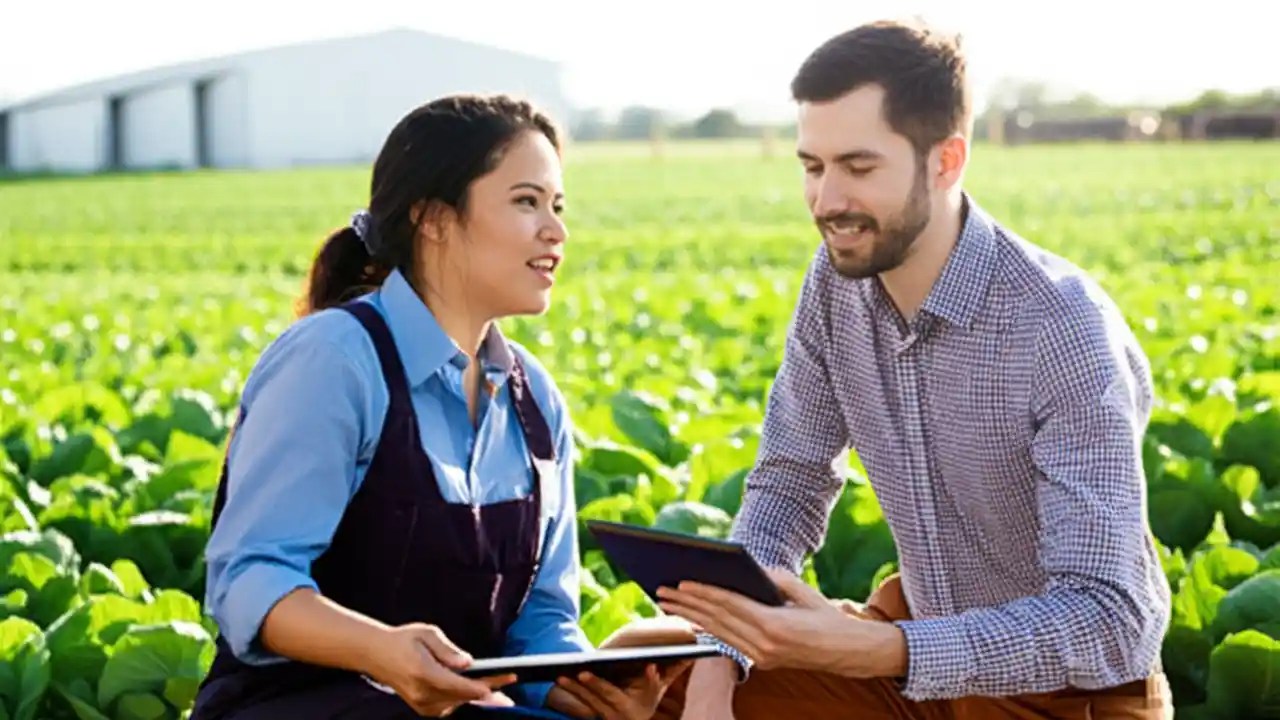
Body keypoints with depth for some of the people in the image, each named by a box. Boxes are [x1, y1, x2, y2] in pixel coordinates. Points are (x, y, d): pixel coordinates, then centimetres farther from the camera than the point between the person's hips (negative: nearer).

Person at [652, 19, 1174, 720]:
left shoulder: (1064, 329, -27)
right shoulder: (837, 282, -8)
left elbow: (1106, 619, -31)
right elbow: (789, 483, 0)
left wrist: (871, 651, -42)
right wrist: (718, 664, -16)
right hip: (921, 642, 6)